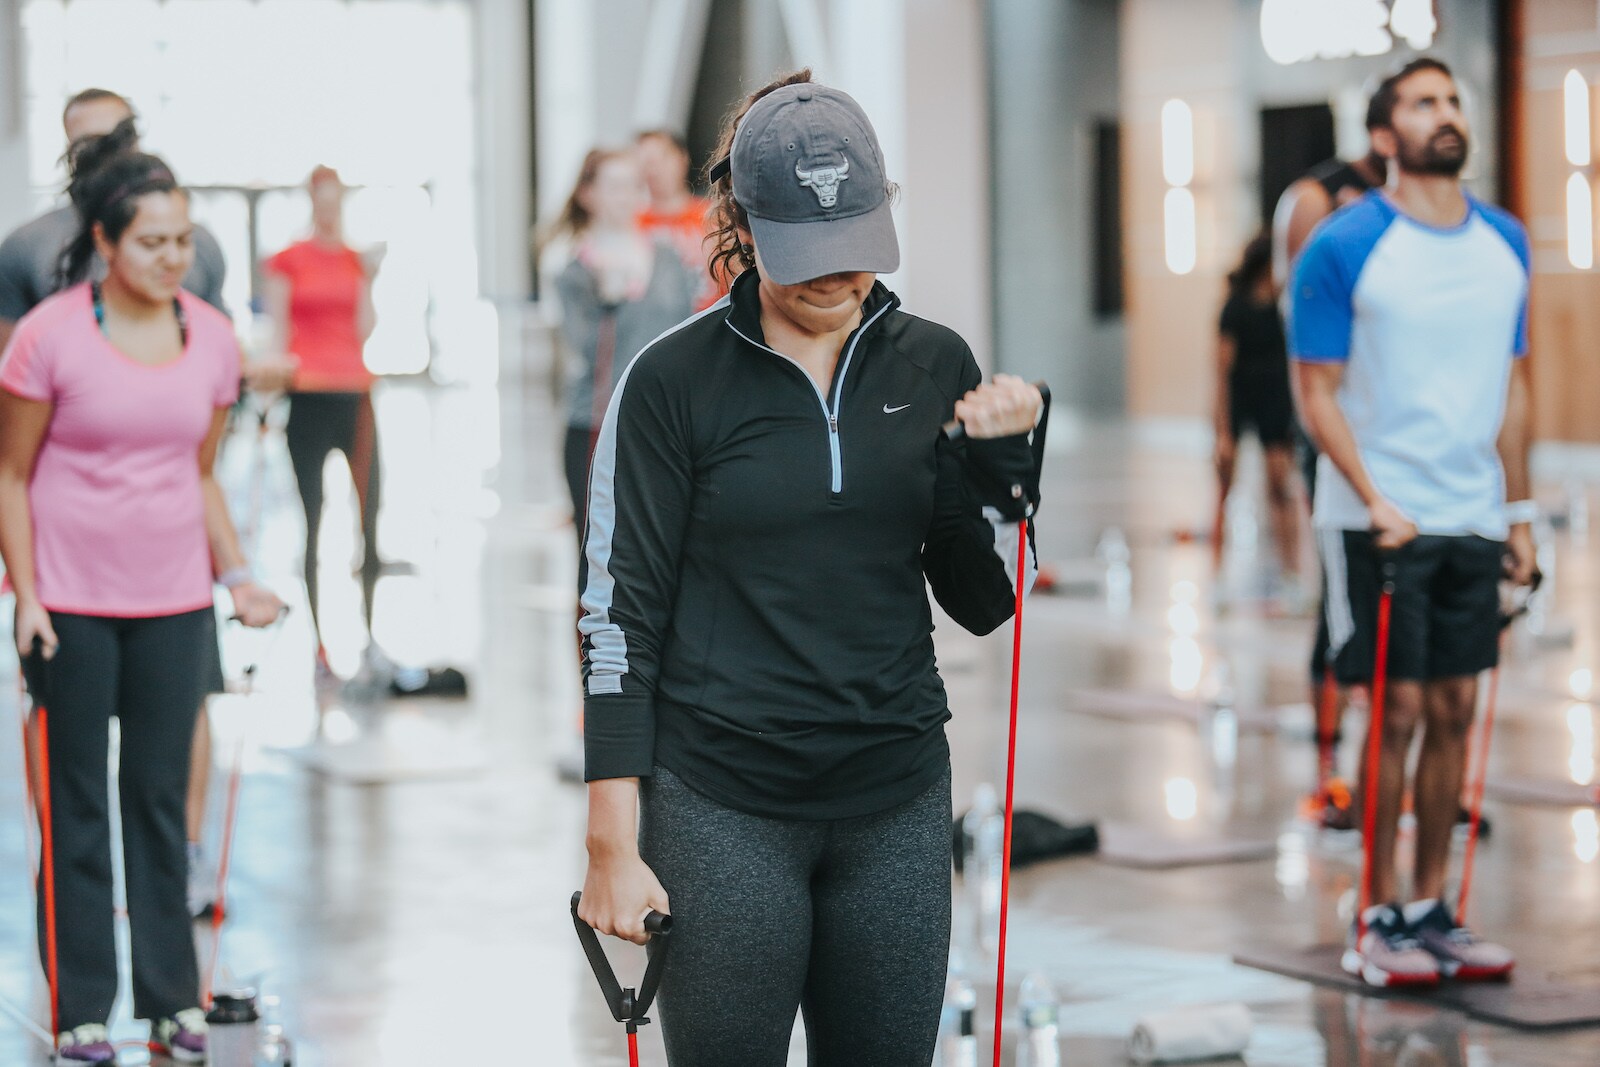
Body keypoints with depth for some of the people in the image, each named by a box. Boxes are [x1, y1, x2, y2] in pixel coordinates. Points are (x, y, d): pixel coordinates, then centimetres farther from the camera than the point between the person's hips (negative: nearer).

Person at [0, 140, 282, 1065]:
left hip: (174, 604, 3)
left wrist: (238, 576, 6)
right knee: (79, 804, 5)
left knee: (162, 798, 9)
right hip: (74, 605, -3)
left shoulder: (212, 338, 3)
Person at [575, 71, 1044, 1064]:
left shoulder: (934, 367, 5)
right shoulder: (674, 379, -4)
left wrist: (1001, 459, -9)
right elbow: (621, 611, -4)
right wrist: (613, 844, -8)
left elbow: (984, 602, 8)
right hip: (720, 805, -3)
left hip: (896, 799, 3)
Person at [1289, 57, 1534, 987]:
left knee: (1455, 712, 7)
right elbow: (1318, 391, -7)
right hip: (1379, 521, -5)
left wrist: (1519, 510, 11)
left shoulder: (1506, 242, 10)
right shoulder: (1345, 246, -7)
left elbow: (1513, 386, 15)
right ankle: (1379, 922, 4)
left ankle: (1433, 911, 15)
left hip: (1473, 520, 5)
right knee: (1398, 713, -5)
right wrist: (1374, 502, -17)